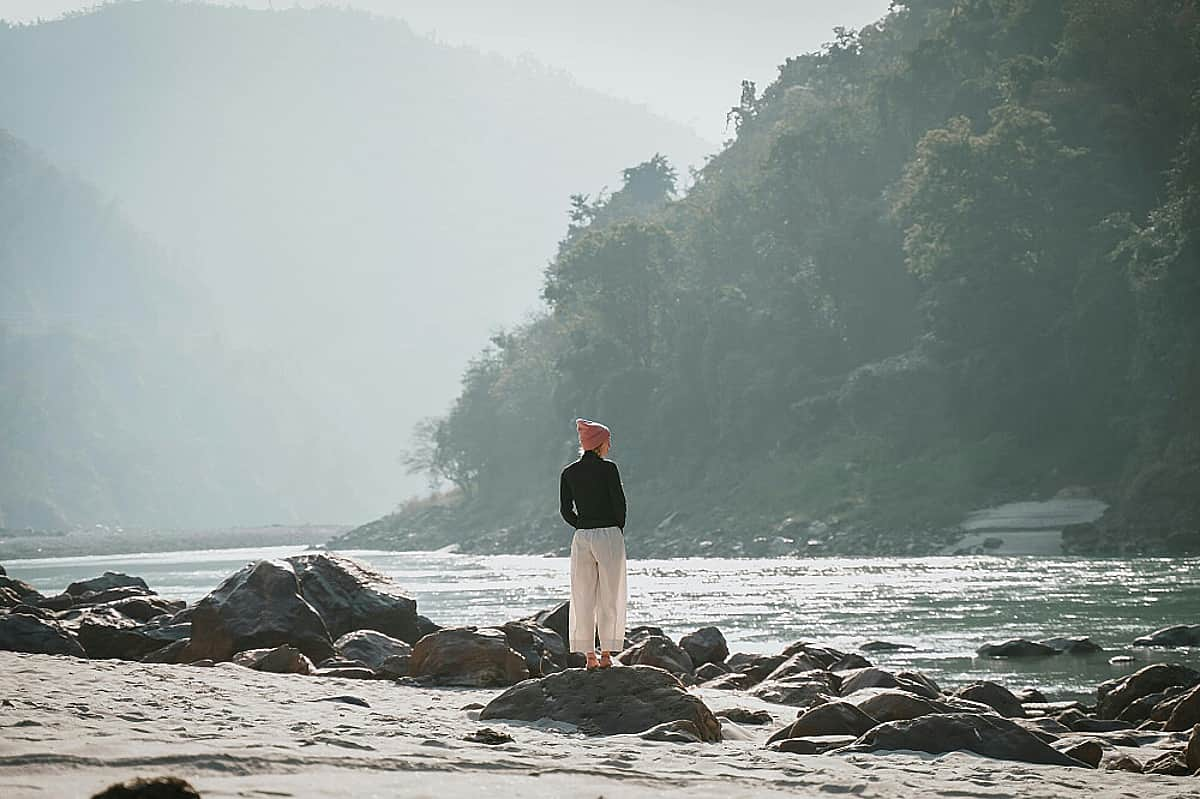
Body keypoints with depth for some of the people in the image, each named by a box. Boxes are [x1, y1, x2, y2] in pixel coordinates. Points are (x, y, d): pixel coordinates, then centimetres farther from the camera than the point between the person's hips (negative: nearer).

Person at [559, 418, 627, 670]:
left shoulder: (568, 473, 5)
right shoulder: (608, 469, -8)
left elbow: (565, 510, 5)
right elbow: (619, 503, -7)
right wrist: (618, 529, 8)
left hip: (581, 537, 4)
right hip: (609, 535, -4)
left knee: (583, 598, 7)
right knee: (609, 597, 4)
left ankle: (590, 656, 6)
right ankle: (606, 655, 2)